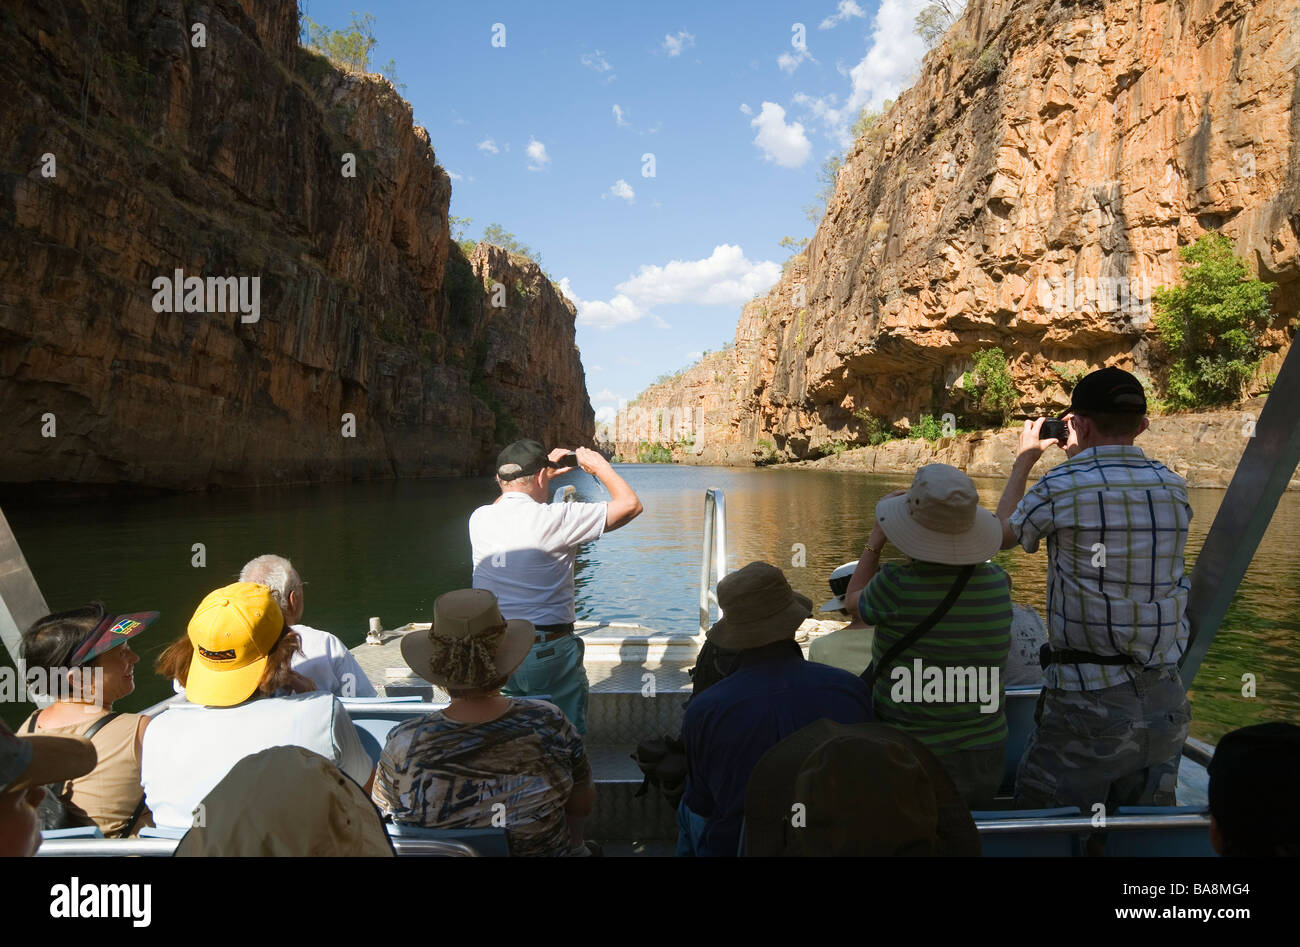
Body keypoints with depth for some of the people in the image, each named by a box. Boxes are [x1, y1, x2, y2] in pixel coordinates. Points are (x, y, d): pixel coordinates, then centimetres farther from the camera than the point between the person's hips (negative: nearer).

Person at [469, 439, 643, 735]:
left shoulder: (479, 519, 1)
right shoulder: (552, 519, -15)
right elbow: (630, 505, -9)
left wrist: (543, 473, 31)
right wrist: (599, 465, 7)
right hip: (547, 653, -5)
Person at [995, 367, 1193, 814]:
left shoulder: (1061, 487, -13)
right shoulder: (1175, 488, 3)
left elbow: (1003, 533, 7)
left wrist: (1024, 459, 19)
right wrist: (1081, 459, 30)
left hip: (1088, 701, -6)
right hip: (1167, 704, 6)